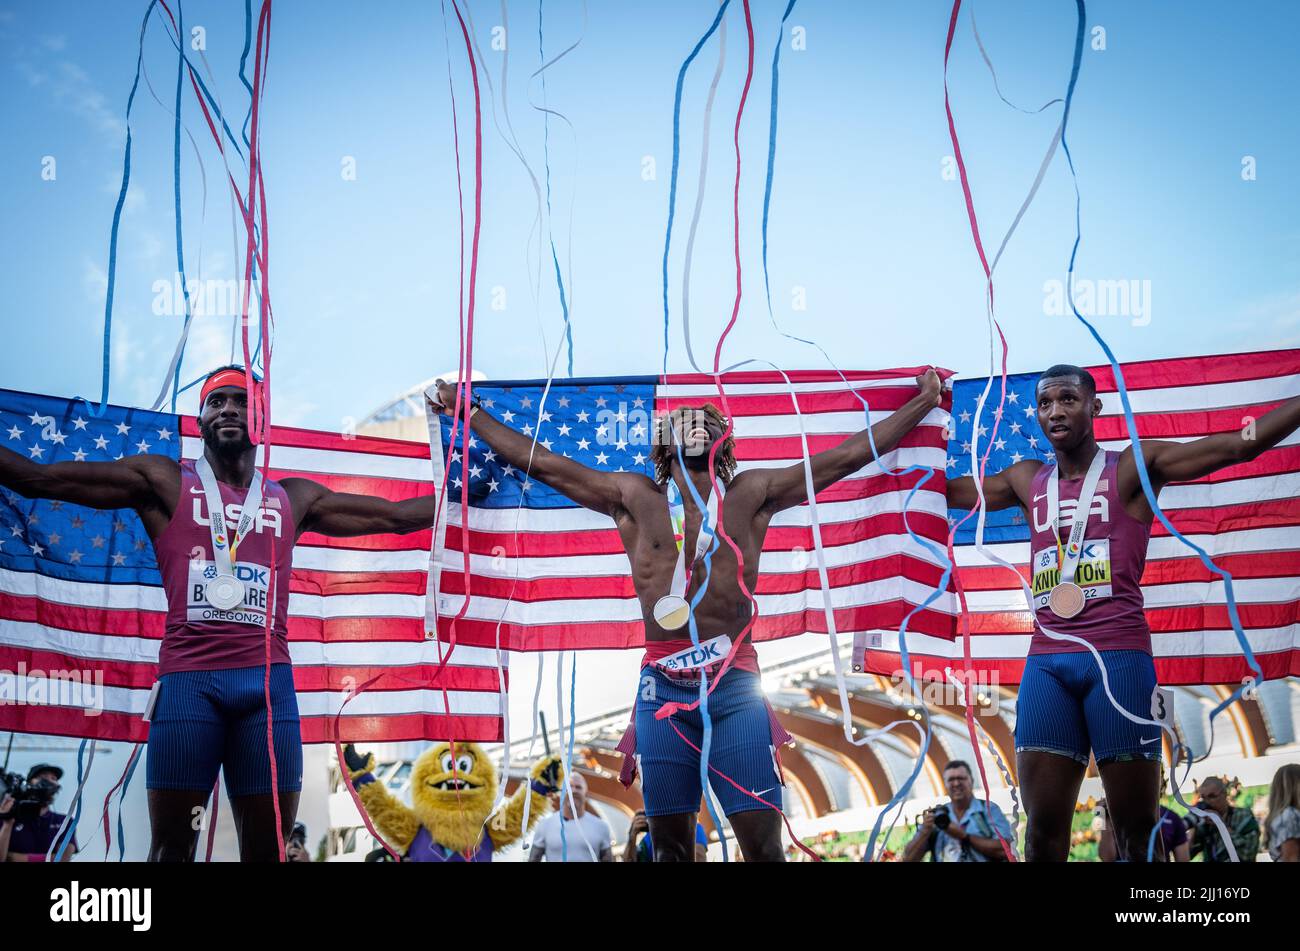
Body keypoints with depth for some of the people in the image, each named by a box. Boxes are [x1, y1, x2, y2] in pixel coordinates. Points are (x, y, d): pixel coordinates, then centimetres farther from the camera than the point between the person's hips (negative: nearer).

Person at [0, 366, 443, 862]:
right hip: (188, 678, -2)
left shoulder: (294, 499, 18)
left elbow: (395, 515, 24)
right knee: (172, 845, -1)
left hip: (268, 680, 2)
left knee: (266, 846, 2)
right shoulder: (164, 481, 10)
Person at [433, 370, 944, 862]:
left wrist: (922, 402, 18)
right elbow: (538, 461, 15)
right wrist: (467, 410, 17)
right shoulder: (634, 498, 11)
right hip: (663, 688, 1)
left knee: (763, 841, -6)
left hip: (735, 683, -1)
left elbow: (848, 455, 14)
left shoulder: (753, 494, 10)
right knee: (669, 843, 4)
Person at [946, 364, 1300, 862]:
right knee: (1043, 829, -2)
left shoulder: (1134, 467, 5)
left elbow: (1239, 445, -1)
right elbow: (943, 489, 26)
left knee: (1137, 831, -1)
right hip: (1045, 662, 3)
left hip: (1118, 657, -3)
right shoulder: (1026, 481, 17)